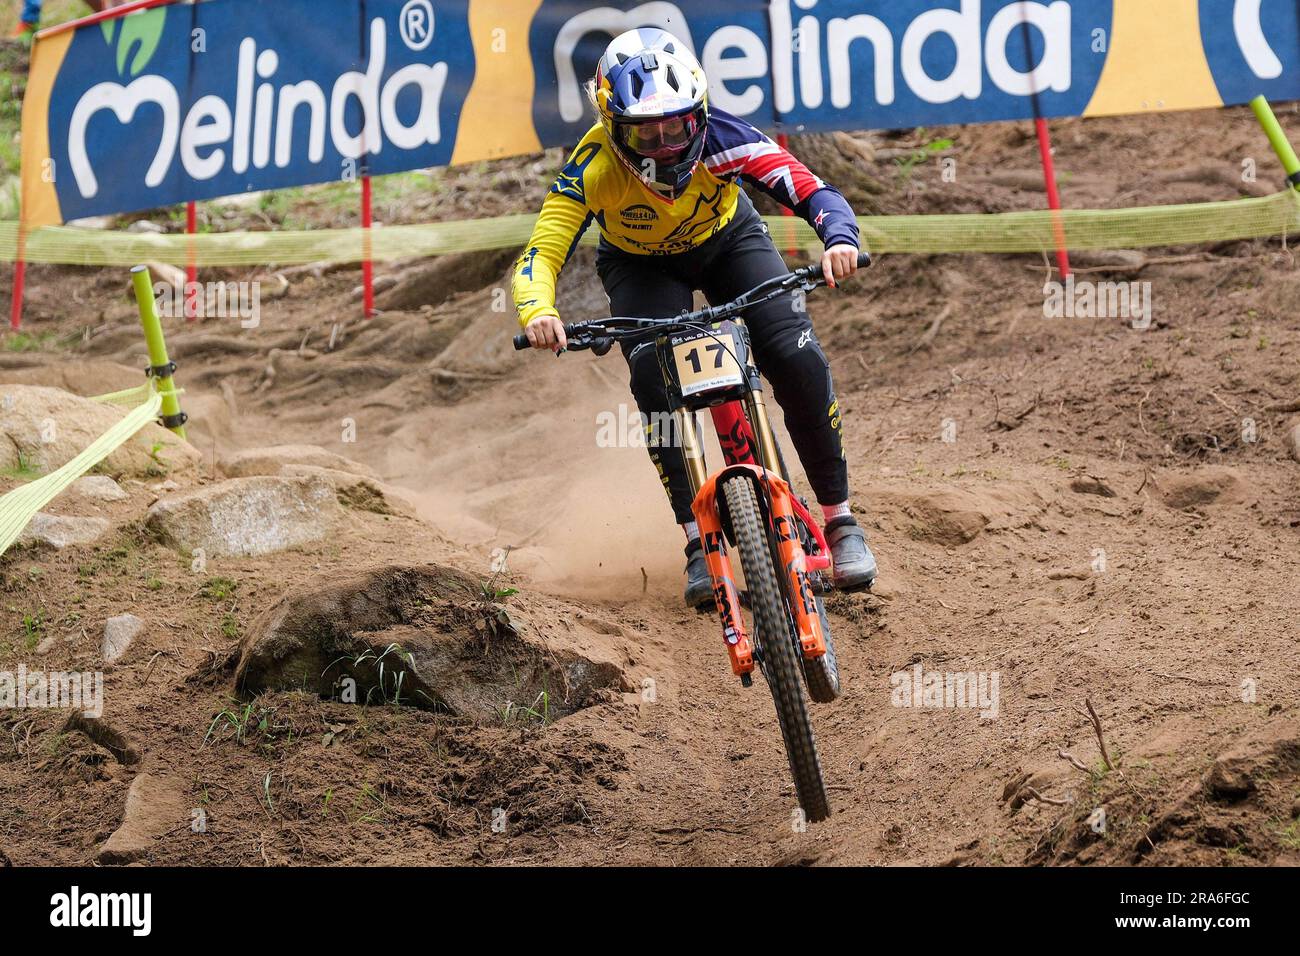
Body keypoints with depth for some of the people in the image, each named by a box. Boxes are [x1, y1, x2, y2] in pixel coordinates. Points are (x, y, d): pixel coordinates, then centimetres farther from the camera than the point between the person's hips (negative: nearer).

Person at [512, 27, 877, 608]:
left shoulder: (719, 137, -35)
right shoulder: (594, 168, -35)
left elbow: (811, 191, -38)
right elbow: (540, 254, -39)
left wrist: (839, 239, -60)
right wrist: (538, 311, -61)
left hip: (727, 240, 0)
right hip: (640, 264, 0)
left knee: (798, 360, -19)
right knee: (655, 375, -27)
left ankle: (839, 520, -2)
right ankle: (699, 538, -15)